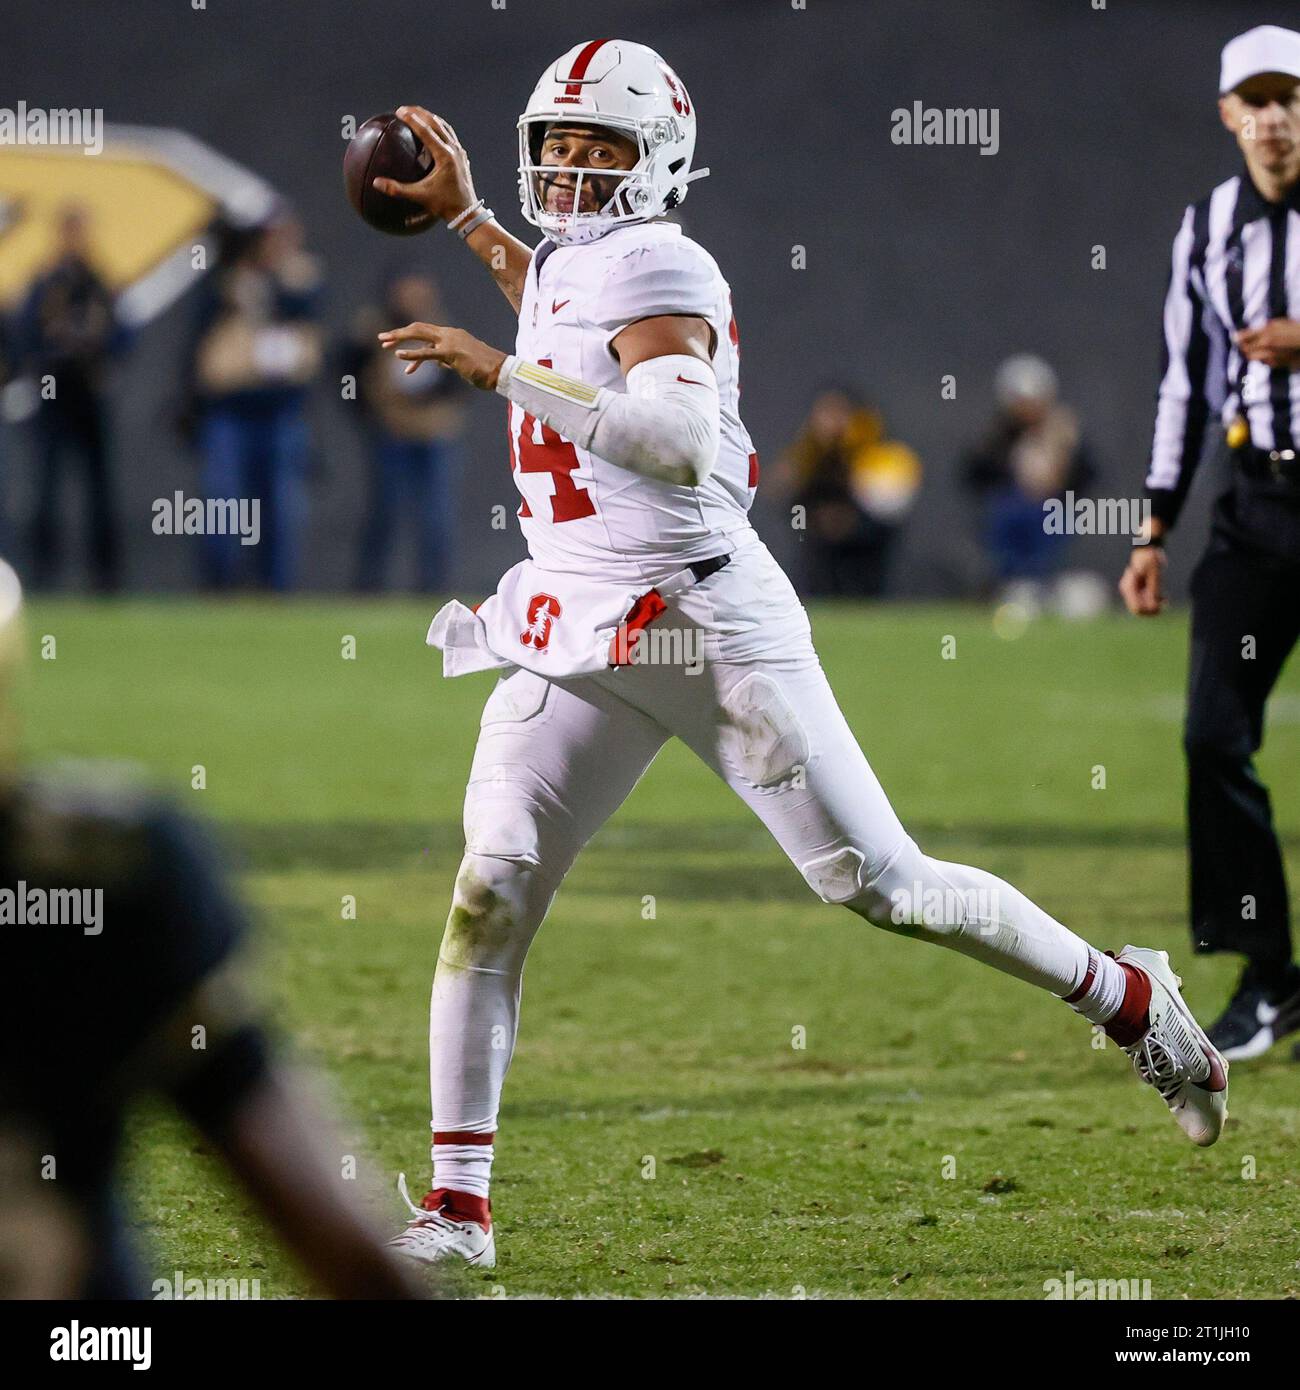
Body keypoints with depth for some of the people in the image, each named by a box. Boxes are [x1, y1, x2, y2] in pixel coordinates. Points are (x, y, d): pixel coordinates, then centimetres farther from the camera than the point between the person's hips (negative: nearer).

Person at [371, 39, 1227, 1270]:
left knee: (880, 884, 0)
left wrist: (502, 372, -31)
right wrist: (466, 218, 40)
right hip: (574, 644, 7)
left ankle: (1133, 1000, 21)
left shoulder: (653, 269, -15)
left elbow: (679, 437, -31)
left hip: (710, 625, -7)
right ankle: (455, 1204, -4)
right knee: (491, 890, -8)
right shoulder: (567, 262, 11)